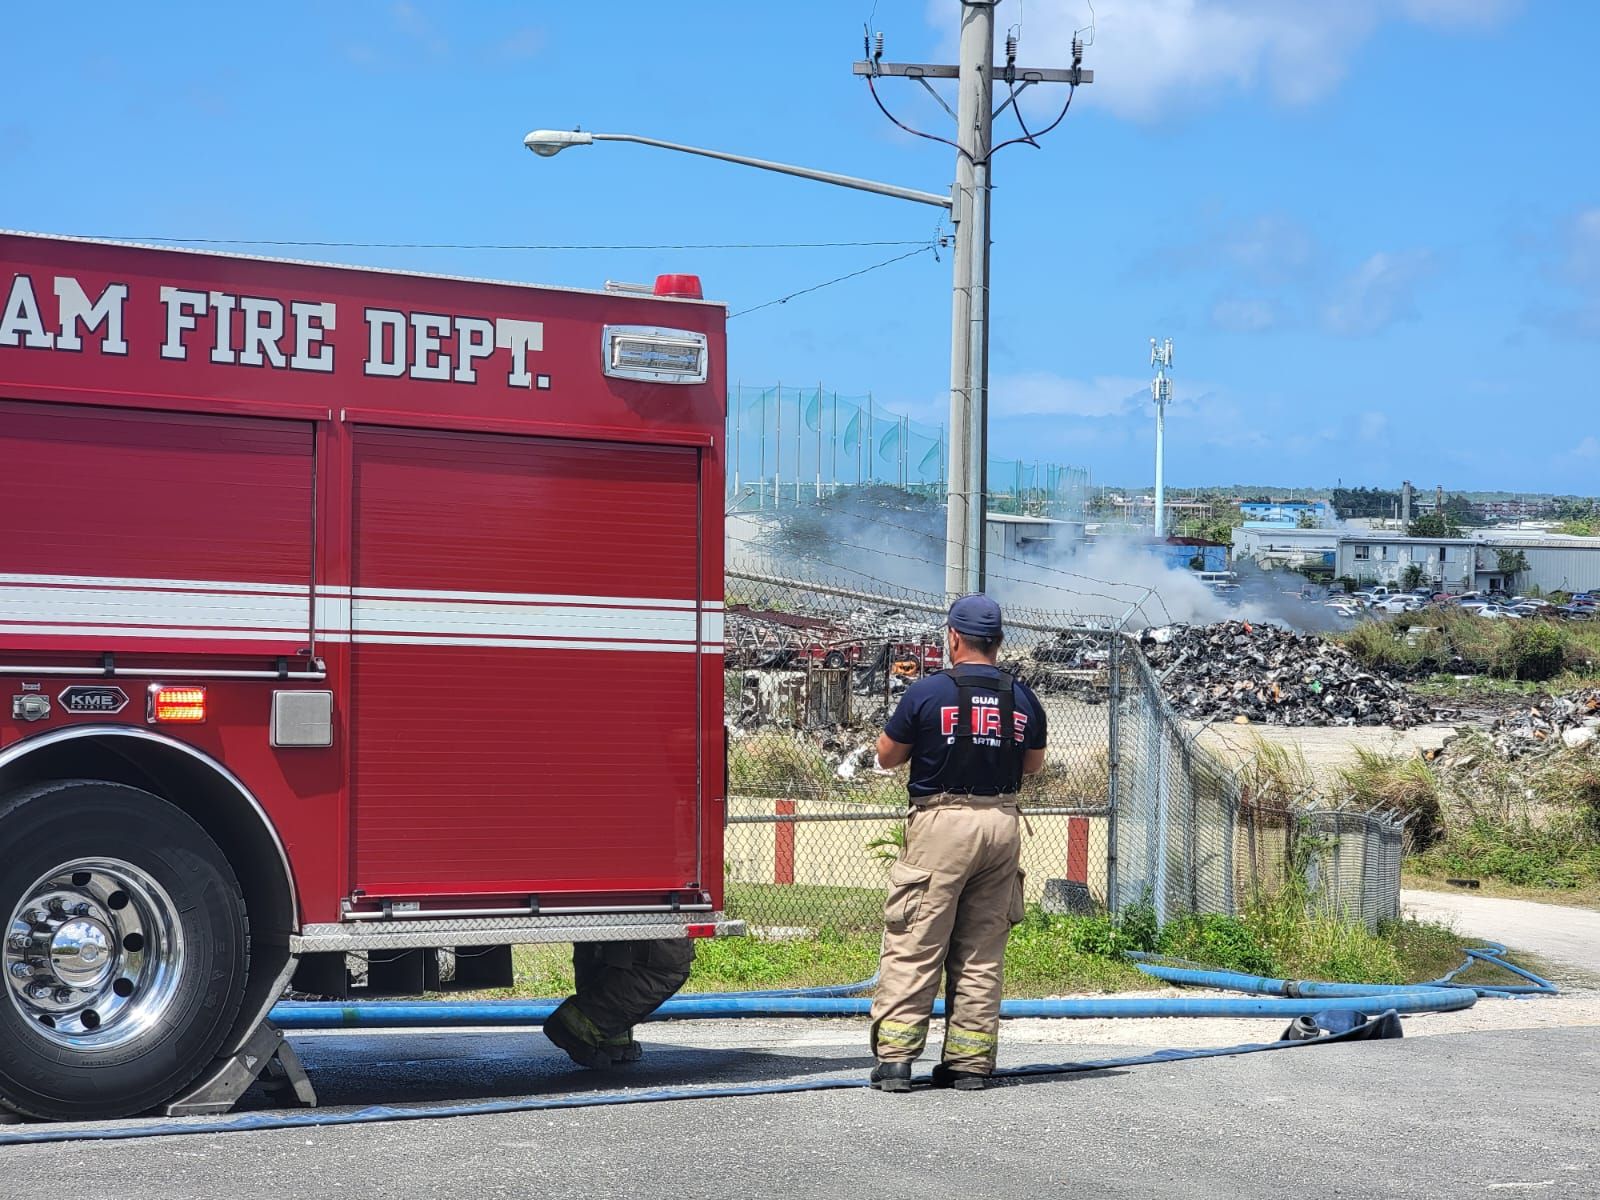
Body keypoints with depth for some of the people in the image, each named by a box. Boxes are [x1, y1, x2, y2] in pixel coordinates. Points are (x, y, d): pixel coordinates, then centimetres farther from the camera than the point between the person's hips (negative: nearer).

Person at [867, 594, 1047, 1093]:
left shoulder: (928, 692, -7)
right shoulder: (1022, 698, 6)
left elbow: (887, 755, 4)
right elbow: (1033, 764, 19)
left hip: (941, 825, -4)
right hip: (1002, 824, 4)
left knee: (914, 946, -3)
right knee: (983, 952, 10)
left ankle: (894, 1056, -8)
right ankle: (970, 1062, 11)